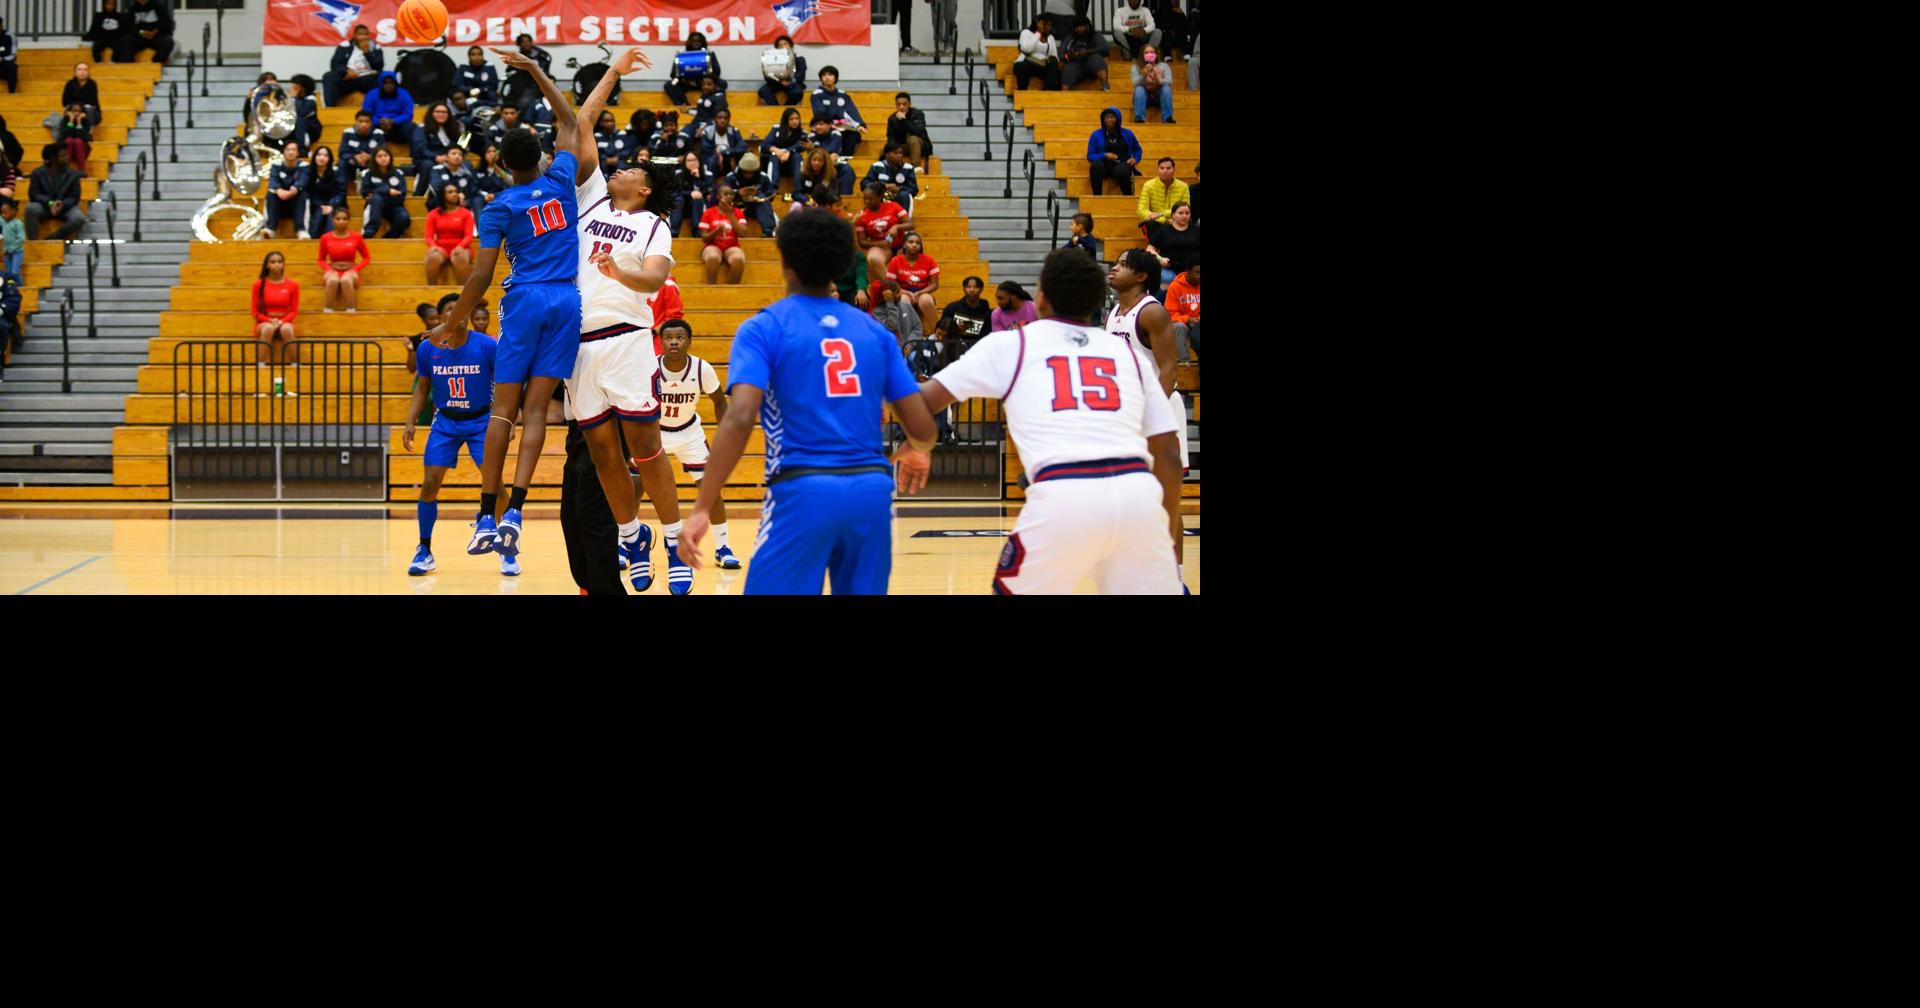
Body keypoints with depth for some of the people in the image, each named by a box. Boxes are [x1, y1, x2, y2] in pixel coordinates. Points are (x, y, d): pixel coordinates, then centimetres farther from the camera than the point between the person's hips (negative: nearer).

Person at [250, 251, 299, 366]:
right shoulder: (259, 284, -1)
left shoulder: (292, 284, 2)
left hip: (284, 322, 1)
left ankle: (295, 366, -33)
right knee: (268, 328, -39)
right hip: (264, 323, -1)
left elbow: (294, 311, 4)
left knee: (286, 329, -37)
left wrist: (282, 321, -14)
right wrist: (270, 320, -16)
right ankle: (261, 366, -40)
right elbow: (256, 312, 2)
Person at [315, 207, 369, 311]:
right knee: (333, 280, -38)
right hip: (333, 272, 1)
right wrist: (328, 270, -9)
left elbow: (367, 258, 7)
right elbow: (321, 260, 12)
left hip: (350, 272, -1)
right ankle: (327, 312, -33)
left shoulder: (356, 237, -2)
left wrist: (355, 269, -8)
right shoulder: (326, 238, 0)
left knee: (346, 280, -39)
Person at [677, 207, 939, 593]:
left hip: (802, 491, -4)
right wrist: (915, 451, 34)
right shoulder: (874, 331, 13)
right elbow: (923, 427, 10)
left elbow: (739, 419, -14)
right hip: (872, 490, 4)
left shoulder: (764, 328, 1)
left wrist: (702, 508, -13)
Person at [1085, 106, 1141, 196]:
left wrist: (1135, 159, 3)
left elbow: (1137, 149, 26)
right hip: (1105, 166, 0)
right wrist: (1104, 155, -11)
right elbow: (1090, 156, 6)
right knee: (1096, 165, -37)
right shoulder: (1096, 135, 9)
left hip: (1122, 165, 0)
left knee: (1121, 171, -40)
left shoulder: (1127, 133, 14)